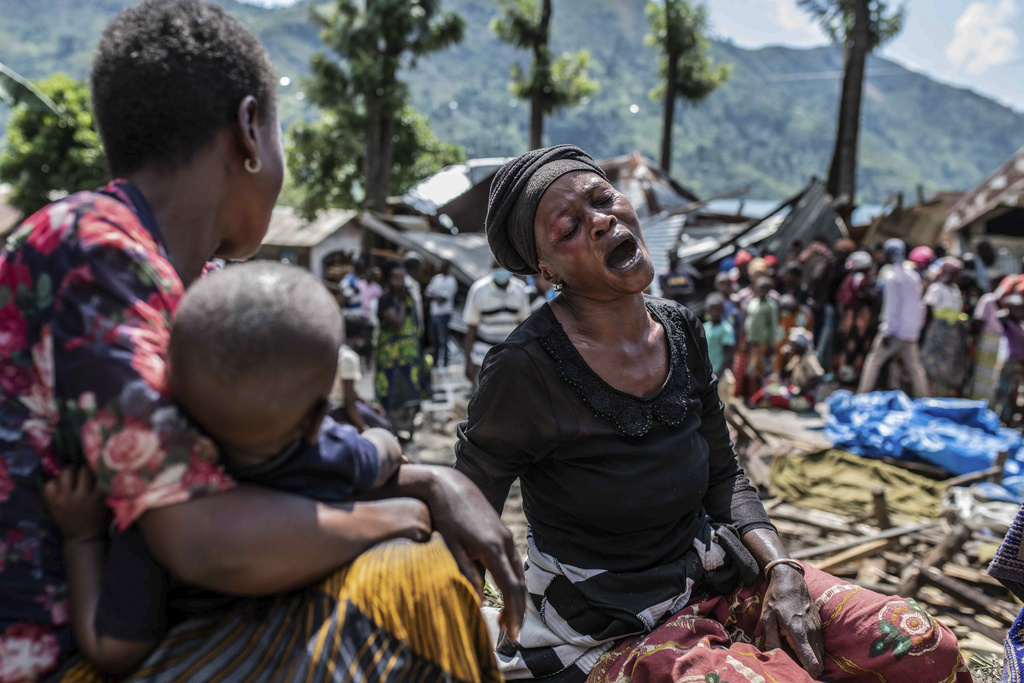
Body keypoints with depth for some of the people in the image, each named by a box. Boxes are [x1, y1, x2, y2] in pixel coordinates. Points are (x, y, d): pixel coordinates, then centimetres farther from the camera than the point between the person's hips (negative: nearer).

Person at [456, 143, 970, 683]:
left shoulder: (681, 330, -1)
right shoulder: (524, 370, -21)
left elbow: (724, 477, 10)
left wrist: (781, 570, -4)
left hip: (718, 576, 6)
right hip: (612, 636, -5)